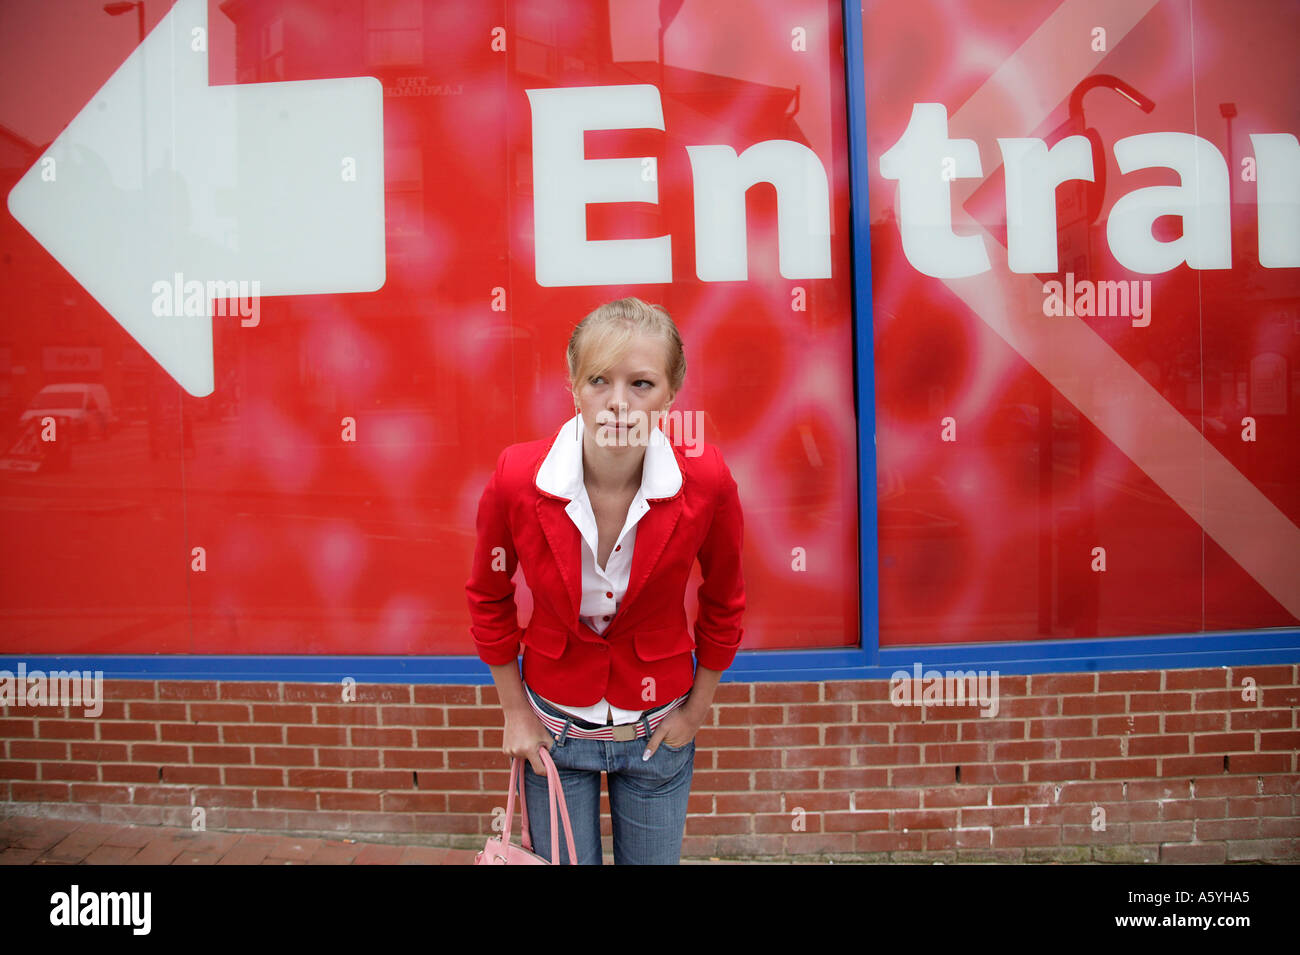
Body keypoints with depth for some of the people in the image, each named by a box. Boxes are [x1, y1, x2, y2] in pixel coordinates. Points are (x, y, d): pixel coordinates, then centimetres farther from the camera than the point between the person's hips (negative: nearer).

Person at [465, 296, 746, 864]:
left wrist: (696, 711, 3)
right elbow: (488, 599, -3)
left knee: (653, 859, 19)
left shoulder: (706, 482, -21)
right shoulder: (517, 478, -22)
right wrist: (515, 711, 2)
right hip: (554, 727, 0)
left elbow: (724, 604, -2)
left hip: (657, 731, 1)